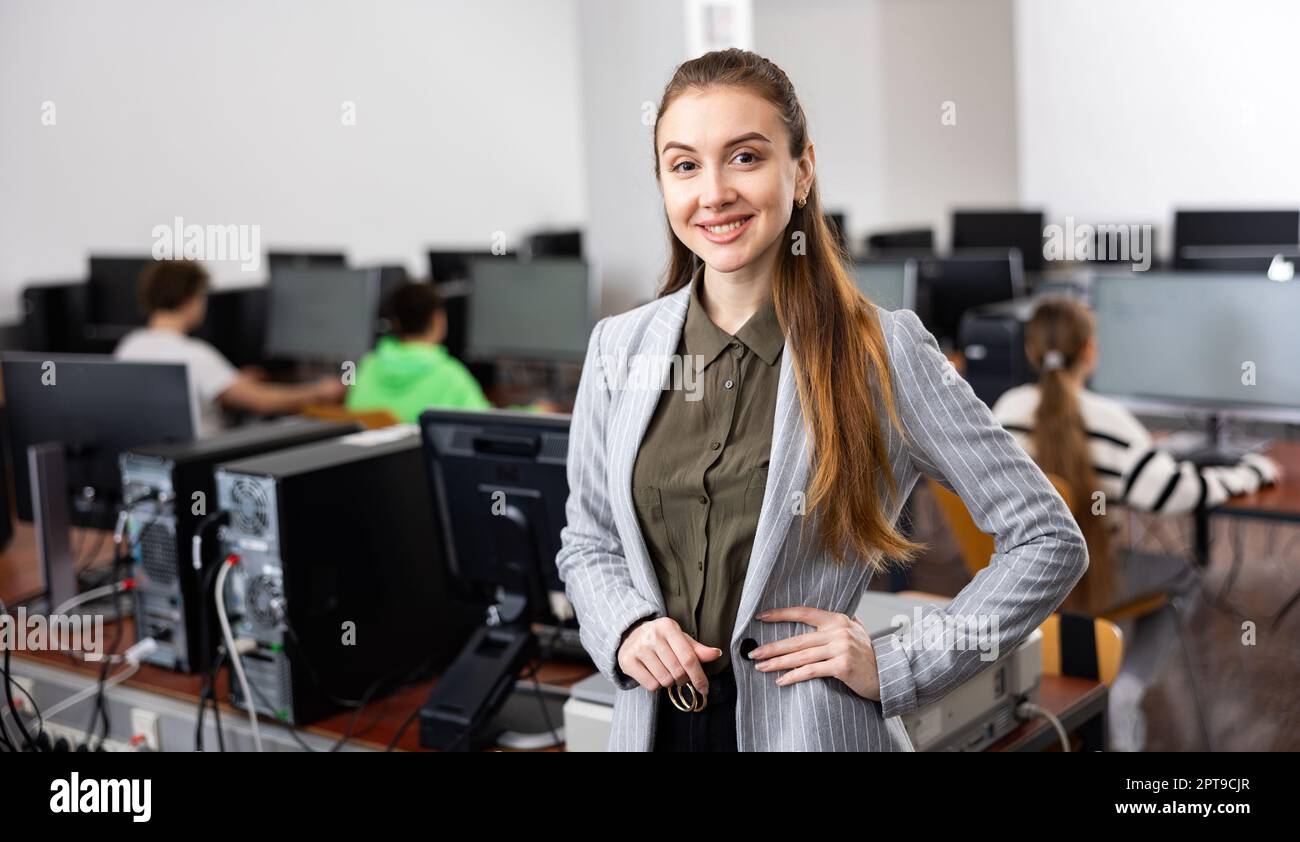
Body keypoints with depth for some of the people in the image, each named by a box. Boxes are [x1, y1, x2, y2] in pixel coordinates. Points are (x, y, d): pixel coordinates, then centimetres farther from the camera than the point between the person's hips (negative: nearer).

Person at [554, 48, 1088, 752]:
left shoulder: (884, 351, -10)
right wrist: (624, 629, -9)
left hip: (812, 727, -3)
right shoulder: (619, 348, 0)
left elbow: (1050, 543, -7)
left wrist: (895, 666, -11)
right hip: (652, 723, 3)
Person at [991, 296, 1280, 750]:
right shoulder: (1103, 418, -21)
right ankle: (1128, 687, 10)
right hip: (1080, 580, -5)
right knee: (1184, 575, 23)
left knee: (1124, 557, 35)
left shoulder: (1007, 408, -6)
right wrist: (1255, 470, -5)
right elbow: (1177, 491, -22)